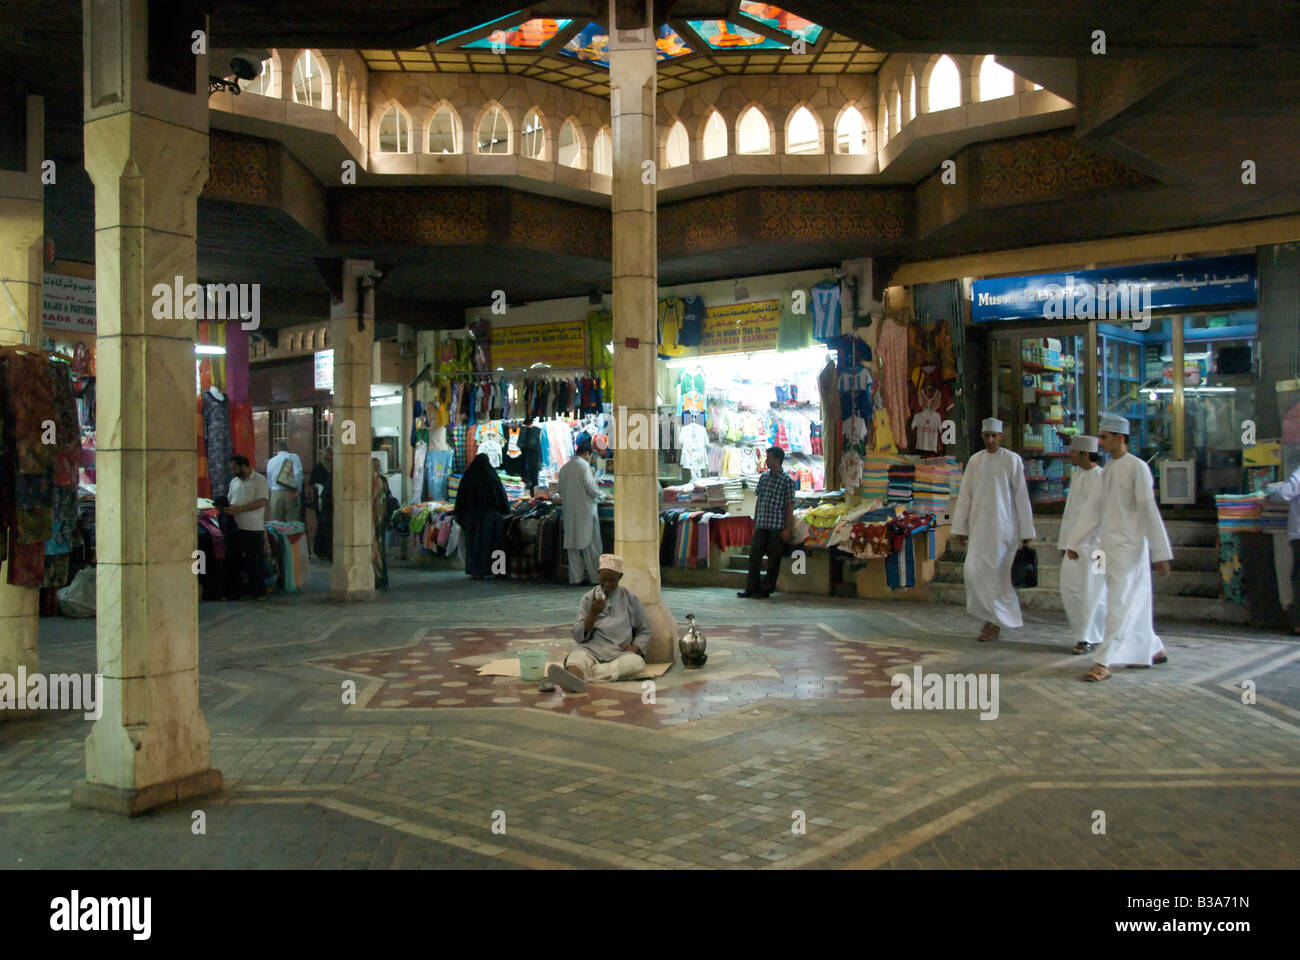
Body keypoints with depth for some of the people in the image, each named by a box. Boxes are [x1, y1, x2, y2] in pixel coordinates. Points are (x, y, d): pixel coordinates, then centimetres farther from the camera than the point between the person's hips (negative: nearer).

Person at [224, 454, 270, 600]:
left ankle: (259, 592, 5)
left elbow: (262, 502, -15)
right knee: (242, 560, 7)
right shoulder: (234, 481, 18)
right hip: (237, 527, 7)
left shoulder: (259, 480, -5)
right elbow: (230, 500, 25)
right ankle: (251, 589, 16)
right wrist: (227, 508, 1)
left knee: (255, 561, -4)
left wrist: (239, 509, -19)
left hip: (253, 528, -7)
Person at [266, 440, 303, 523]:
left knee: (277, 523, 7)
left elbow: (269, 482, 19)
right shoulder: (293, 457, 1)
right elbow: (298, 473, -14)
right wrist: (298, 490, -8)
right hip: (290, 493, -3)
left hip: (275, 494, 3)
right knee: (293, 522, -3)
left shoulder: (271, 461, 12)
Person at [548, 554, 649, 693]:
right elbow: (578, 637, 7)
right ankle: (573, 678, -72)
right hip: (591, 650, 0)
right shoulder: (588, 599, 13)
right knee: (577, 656, -35)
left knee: (637, 663, -35)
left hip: (621, 652, 0)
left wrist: (636, 647, 1)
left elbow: (644, 631, 22)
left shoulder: (631, 600, 15)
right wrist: (593, 613, -8)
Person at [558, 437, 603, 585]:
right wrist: (598, 494, 6)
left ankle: (576, 577, 9)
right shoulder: (584, 466, -11)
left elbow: (561, 492, 14)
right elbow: (592, 488, -13)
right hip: (585, 511, -6)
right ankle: (595, 577, 5)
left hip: (570, 512, 6)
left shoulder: (564, 468, 10)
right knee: (591, 546, 1)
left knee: (574, 546, 8)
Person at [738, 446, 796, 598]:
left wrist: (787, 529, -10)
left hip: (777, 525, -5)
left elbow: (790, 505, -6)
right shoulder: (763, 477, 11)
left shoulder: (787, 480, -5)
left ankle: (766, 589, 8)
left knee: (773, 557, 1)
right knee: (754, 554, 2)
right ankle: (751, 588, 8)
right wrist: (755, 522, 14)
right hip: (761, 524, 5)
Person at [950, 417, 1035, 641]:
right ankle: (991, 618, 16)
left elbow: (1021, 497, -3)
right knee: (974, 571, -2)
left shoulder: (1012, 460, -3)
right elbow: (965, 496, 9)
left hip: (1003, 526, -3)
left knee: (997, 574, -2)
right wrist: (960, 527, 6)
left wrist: (1026, 531, -5)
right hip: (979, 527, 3)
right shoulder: (975, 461, 8)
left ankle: (995, 623, 9)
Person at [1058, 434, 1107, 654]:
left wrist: (1075, 544, -18)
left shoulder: (1100, 479, -16)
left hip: (1093, 542, -9)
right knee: (1069, 587, 8)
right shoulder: (1077, 476, 11)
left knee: (1089, 591, -2)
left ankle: (1089, 638, 9)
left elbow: (1092, 514, -19)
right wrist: (1065, 542, 14)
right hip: (1076, 541, 9)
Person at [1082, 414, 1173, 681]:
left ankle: (1103, 662, -10)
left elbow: (1149, 510, -13)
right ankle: (1154, 649, 30)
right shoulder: (1107, 470, 13)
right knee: (1134, 603, 16)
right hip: (1111, 546, 8)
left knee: (1119, 604, -8)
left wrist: (1161, 553, -14)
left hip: (1129, 546, -8)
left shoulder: (1137, 467, -11)